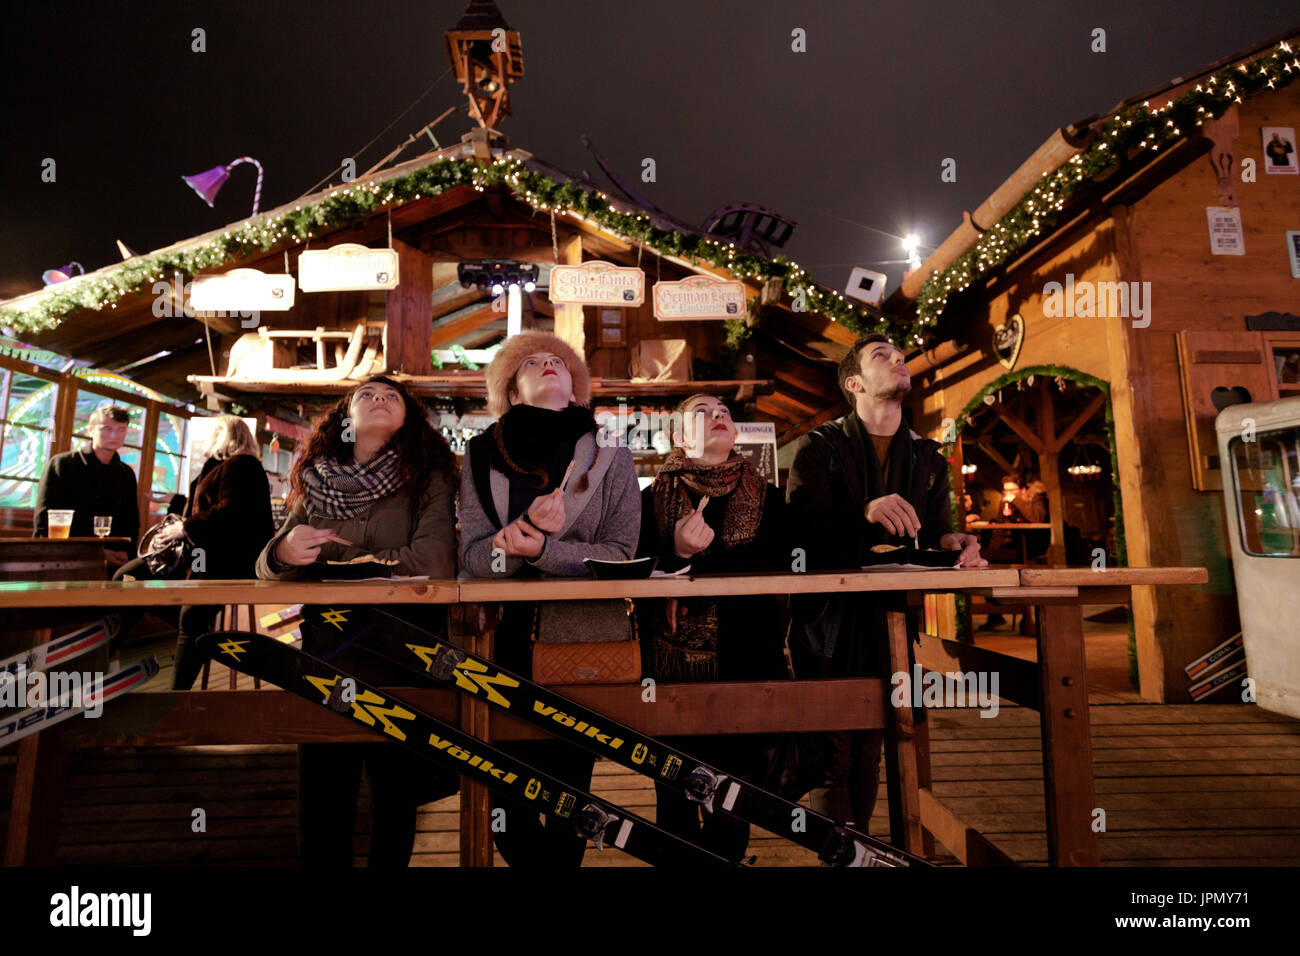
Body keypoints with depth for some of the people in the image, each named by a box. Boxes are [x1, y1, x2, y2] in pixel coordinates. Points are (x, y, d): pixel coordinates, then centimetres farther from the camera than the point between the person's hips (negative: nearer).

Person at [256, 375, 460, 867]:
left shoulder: (428, 478, -1)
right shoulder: (316, 482, 10)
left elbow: (434, 562, -15)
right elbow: (265, 567, 9)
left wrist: (340, 565, -6)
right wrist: (285, 553, -15)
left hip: (400, 662, -2)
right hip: (326, 656, 3)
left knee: (395, 798, 8)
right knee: (320, 801, 8)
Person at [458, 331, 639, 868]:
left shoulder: (611, 460, 2)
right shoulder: (481, 457, 3)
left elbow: (618, 555, -5)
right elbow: (474, 558, -4)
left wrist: (541, 548, -20)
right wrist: (530, 525, -23)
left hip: (585, 642, 0)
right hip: (504, 641, 1)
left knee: (567, 791, 8)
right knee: (508, 799, 7)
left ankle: (562, 859, 35)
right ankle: (529, 860, 36)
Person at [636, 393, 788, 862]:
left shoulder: (767, 498, 8)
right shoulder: (652, 499, 5)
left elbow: (779, 565, -8)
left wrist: (695, 560, -14)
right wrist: (677, 553, -21)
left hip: (745, 669, 1)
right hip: (670, 668, 0)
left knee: (733, 816, 8)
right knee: (676, 810, 11)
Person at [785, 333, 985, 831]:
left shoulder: (928, 459, 14)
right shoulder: (818, 447, -2)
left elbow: (933, 531, 8)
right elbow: (799, 529, -15)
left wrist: (950, 543, -15)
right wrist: (865, 513, -31)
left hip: (890, 622, 4)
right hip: (829, 622, -4)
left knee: (869, 750, 13)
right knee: (834, 752, -4)